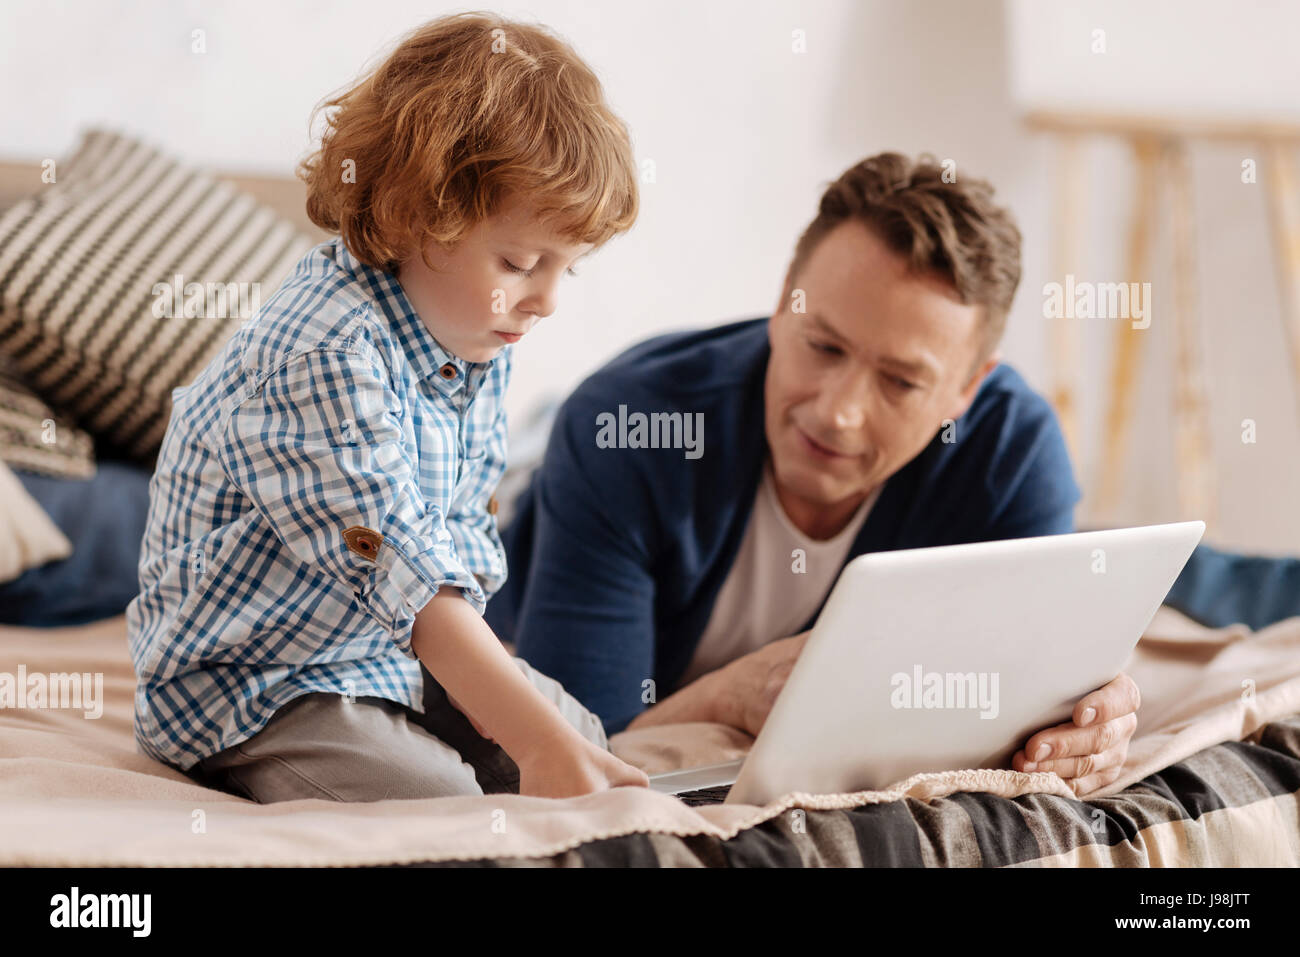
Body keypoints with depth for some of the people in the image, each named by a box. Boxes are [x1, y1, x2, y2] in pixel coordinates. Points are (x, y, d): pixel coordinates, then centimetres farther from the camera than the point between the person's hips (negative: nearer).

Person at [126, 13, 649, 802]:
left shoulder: (478, 344, 1)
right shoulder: (322, 353, -30)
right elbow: (400, 570, -37)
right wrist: (536, 741, -41)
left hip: (399, 652, 9)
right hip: (251, 688, -9)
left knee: (586, 737, 5)